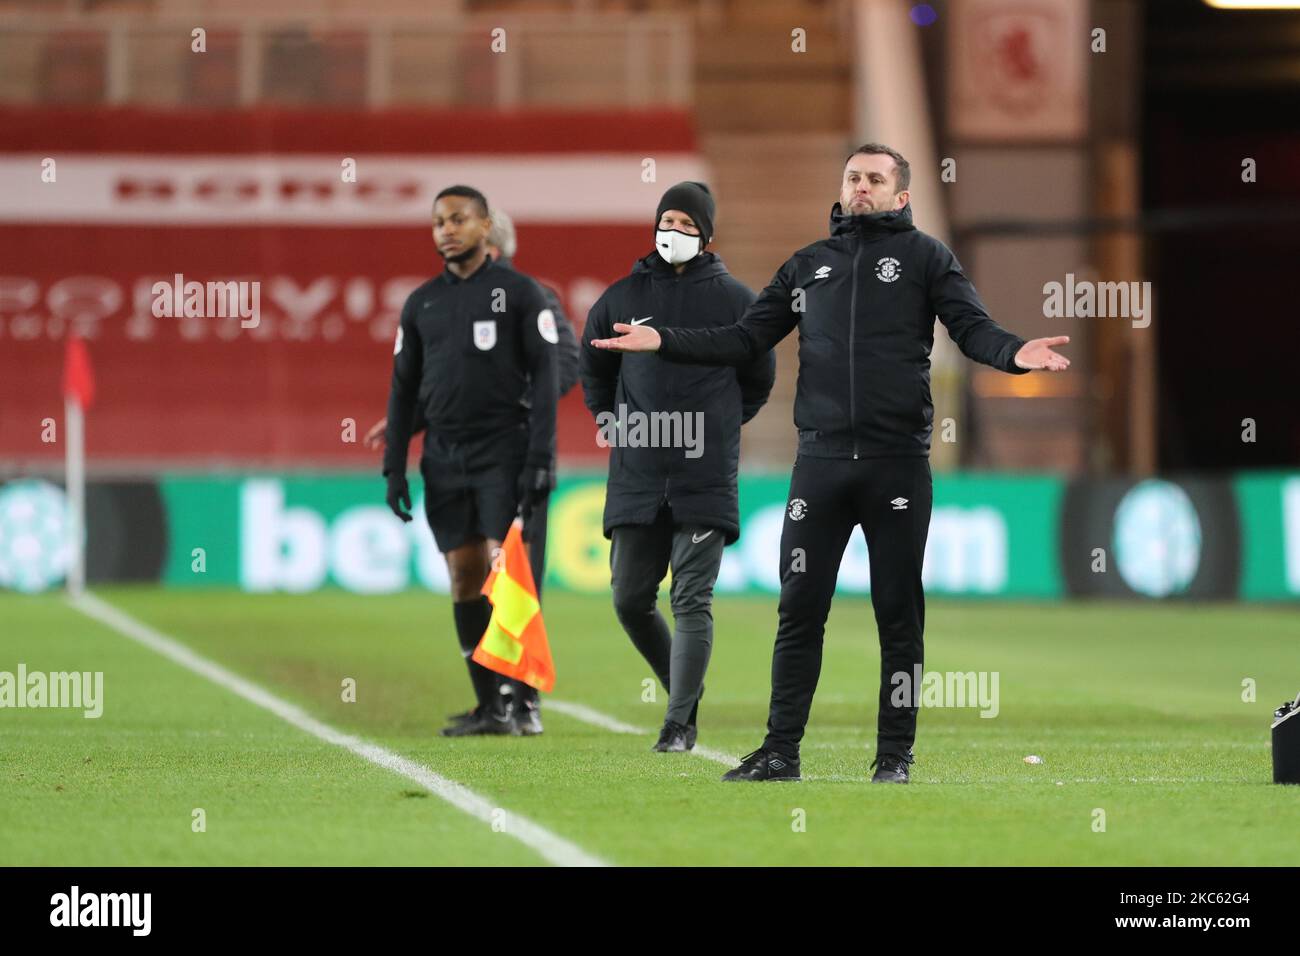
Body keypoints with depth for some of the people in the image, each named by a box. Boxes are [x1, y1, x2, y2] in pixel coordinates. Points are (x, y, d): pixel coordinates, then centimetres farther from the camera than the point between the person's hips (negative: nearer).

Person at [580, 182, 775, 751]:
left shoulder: (733, 299, 2)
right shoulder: (623, 297, 7)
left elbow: (759, 379, 13)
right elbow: (593, 367, 22)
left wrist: (718, 427, 9)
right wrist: (612, 424, 13)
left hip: (706, 476, -3)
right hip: (637, 477, 3)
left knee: (692, 601, -6)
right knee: (630, 599, 2)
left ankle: (679, 722, -6)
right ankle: (684, 690, 23)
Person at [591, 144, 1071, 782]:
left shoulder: (924, 256, 6)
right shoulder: (809, 265, 16)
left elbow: (972, 327, -5)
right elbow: (745, 340, 15)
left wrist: (1015, 353, -26)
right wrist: (664, 342, 4)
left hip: (898, 461, -3)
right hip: (821, 460, 3)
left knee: (899, 614, 2)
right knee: (799, 609, 1)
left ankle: (895, 754, 8)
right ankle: (781, 749, 6)